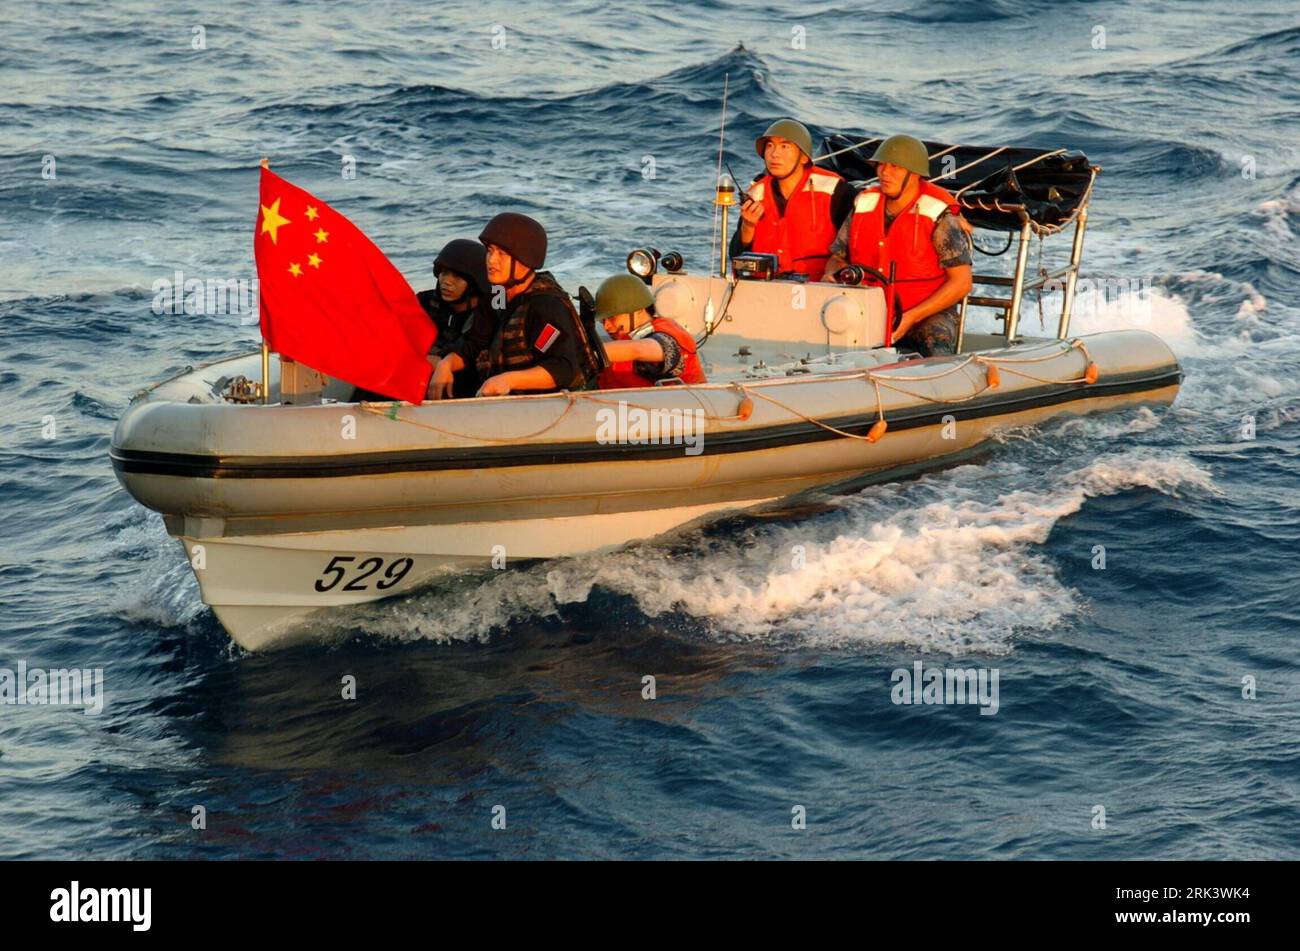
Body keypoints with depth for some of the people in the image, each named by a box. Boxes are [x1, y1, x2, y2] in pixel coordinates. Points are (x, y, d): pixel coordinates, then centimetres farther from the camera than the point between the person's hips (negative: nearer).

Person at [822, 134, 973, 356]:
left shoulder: (939, 215, -7)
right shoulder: (864, 206, 8)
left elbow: (961, 282, -10)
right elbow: (837, 257, 19)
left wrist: (911, 317, -18)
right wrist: (832, 276, -7)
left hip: (928, 314, -4)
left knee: (937, 351, -35)